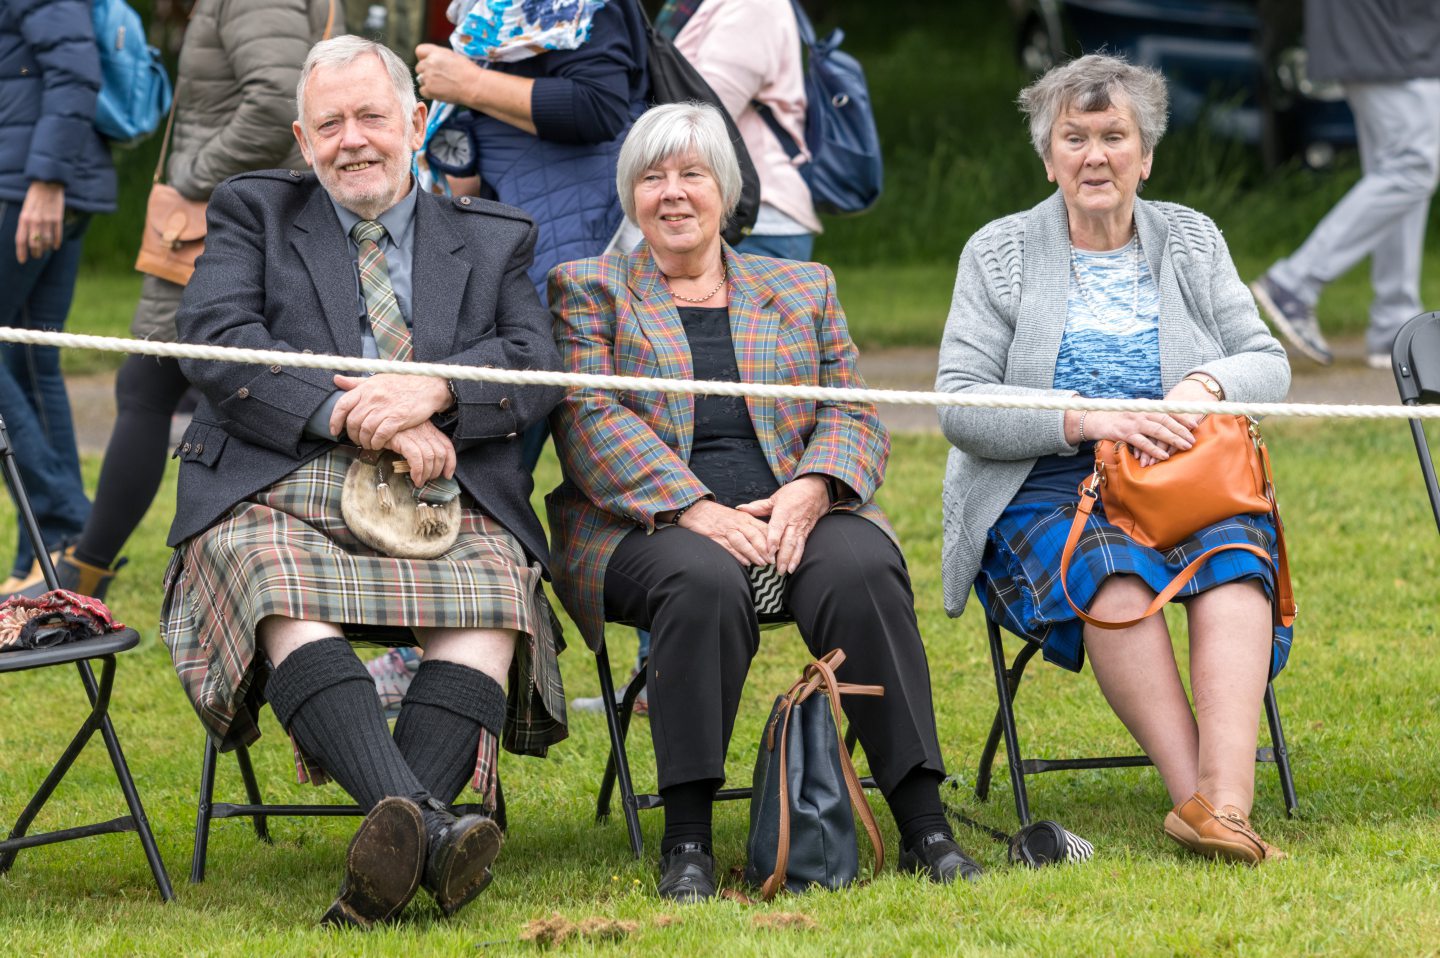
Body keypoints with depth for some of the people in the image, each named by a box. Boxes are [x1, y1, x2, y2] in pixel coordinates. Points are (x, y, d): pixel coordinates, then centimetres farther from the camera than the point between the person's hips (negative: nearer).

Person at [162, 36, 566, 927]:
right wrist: (353, 416, -11)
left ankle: (393, 854, -47)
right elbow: (216, 344, 1)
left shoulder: (494, 238, 24)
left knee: (492, 599, -33)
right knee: (287, 604, -36)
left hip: (448, 501, 1)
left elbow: (534, 366, 8)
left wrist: (430, 395, -14)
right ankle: (428, 828, -53)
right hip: (277, 499, -1)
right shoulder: (253, 213, 19)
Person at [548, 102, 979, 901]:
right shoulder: (589, 290, 14)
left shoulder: (802, 290, 22)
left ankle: (924, 827, -35)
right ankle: (686, 840, -35)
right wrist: (696, 510, -17)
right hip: (648, 527, -2)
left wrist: (809, 490, -12)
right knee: (705, 582, -38)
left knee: (862, 570, -32)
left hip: (794, 513, 2)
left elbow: (853, 416, 12)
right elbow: (592, 423, -1)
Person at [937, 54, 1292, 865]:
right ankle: (1194, 791, -42)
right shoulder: (998, 253, 7)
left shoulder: (1192, 240, 15)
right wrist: (1087, 419, -17)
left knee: (1233, 552, -33)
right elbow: (961, 408, -3)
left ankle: (1226, 801, -50)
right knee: (1108, 567, -37)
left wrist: (1206, 386, -14)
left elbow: (1268, 362, 10)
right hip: (1041, 495, -2)